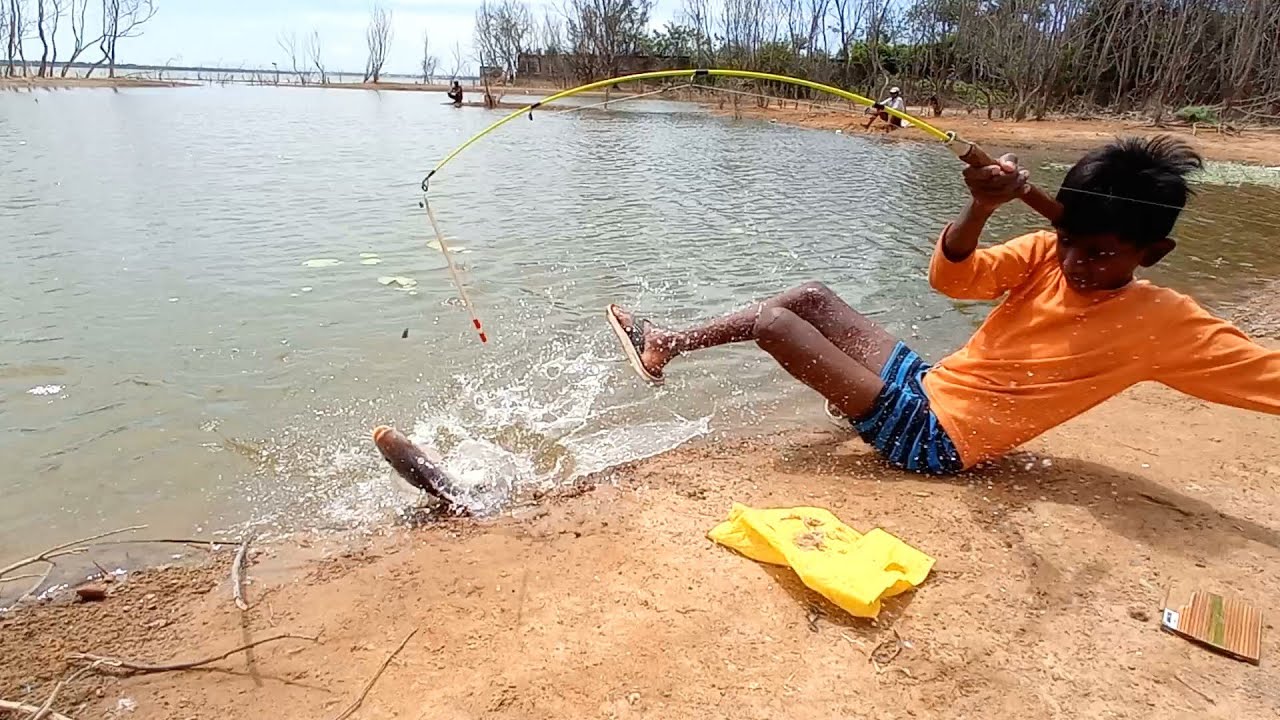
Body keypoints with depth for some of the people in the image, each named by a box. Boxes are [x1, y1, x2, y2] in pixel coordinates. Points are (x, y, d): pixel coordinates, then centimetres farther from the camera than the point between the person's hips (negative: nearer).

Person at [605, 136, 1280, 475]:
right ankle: (670, 343, 12)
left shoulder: (1168, 323, -11)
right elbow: (950, 277, -13)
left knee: (772, 322, -15)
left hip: (933, 437, -6)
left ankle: (663, 352, 7)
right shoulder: (1046, 253, 0)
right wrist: (981, 207, -29)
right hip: (923, 383, 6)